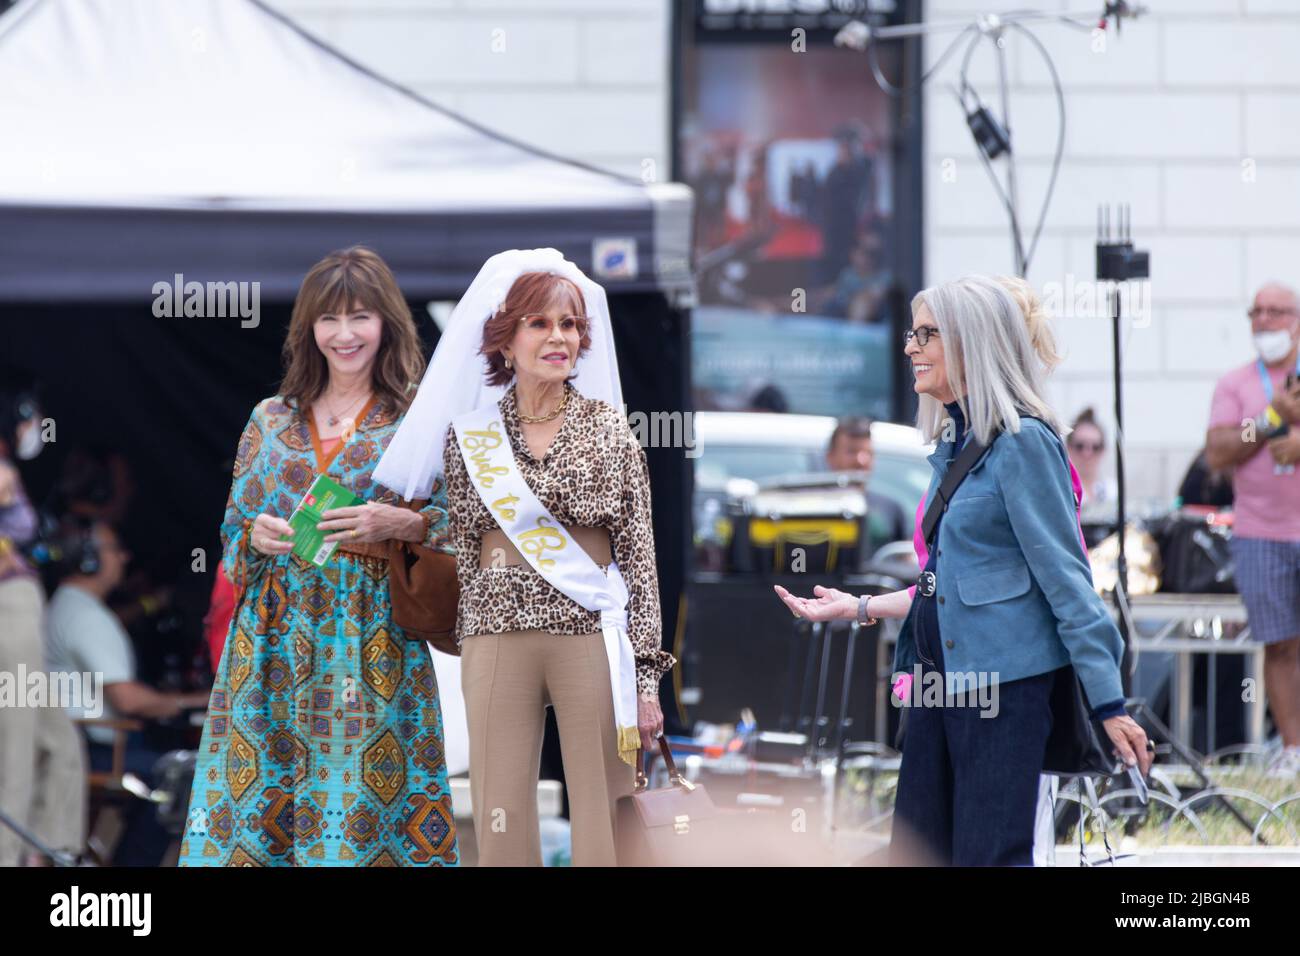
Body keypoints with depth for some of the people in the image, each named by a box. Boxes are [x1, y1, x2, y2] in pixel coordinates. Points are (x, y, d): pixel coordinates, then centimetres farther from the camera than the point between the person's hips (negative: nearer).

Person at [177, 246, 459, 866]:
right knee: (253, 807, -3)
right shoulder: (271, 420, 14)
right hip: (272, 642, 3)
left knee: (368, 815, -9)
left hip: (373, 643, -3)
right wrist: (256, 536, -5)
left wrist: (401, 523, -16)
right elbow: (231, 533, 16)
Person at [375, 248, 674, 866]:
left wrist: (645, 676, -3)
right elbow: (465, 555, 12)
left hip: (593, 635, -1)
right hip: (498, 637, 1)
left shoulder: (609, 427, 5)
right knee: (501, 831, -1)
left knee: (605, 830, -5)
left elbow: (638, 554, 3)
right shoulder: (468, 436, 8)